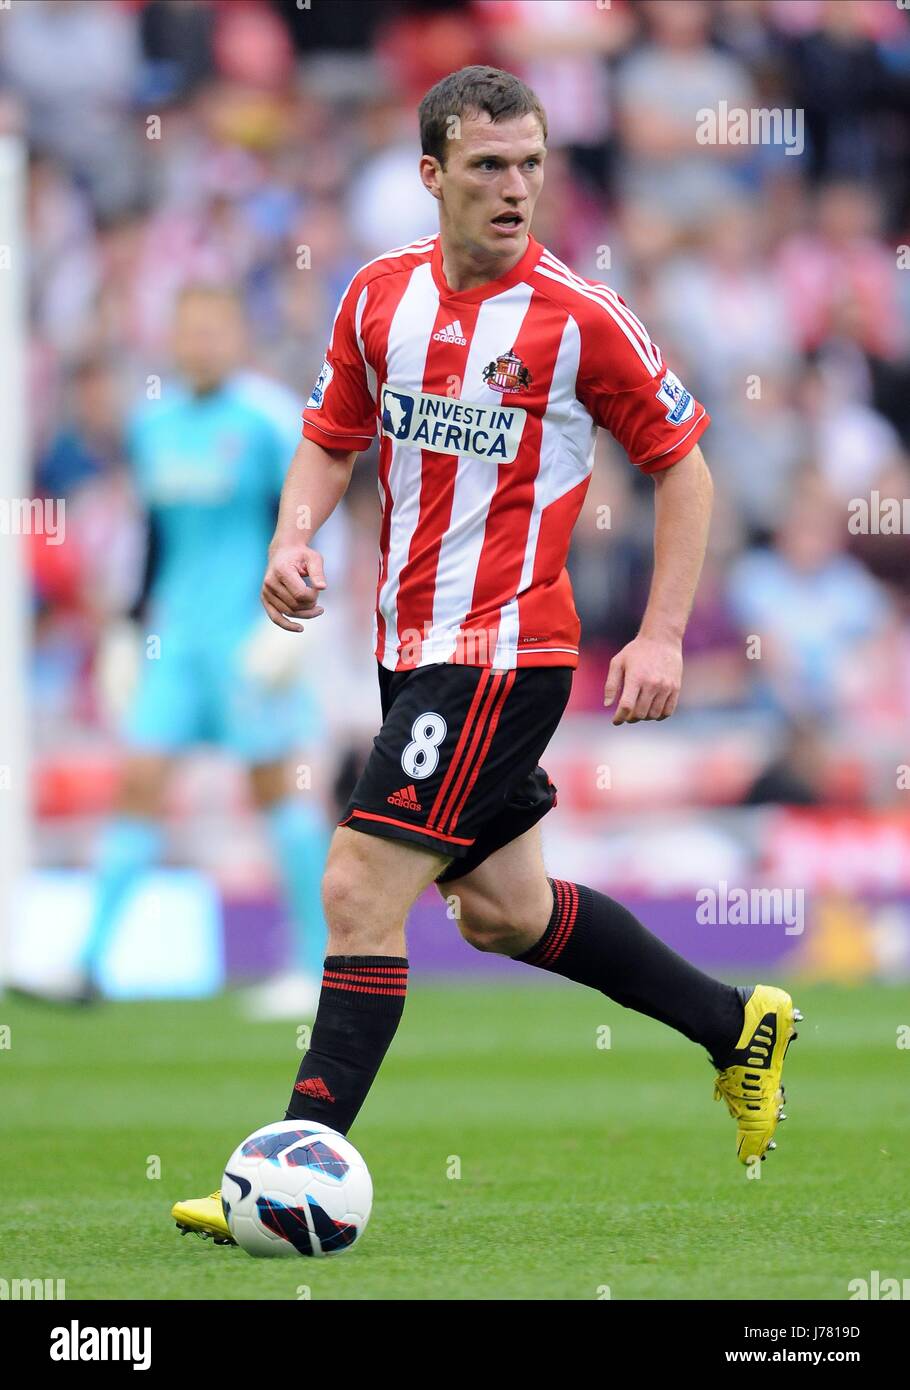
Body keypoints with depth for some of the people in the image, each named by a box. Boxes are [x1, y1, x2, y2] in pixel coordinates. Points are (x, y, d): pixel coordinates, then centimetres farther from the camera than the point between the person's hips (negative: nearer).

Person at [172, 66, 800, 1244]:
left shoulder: (581, 319, -11)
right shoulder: (379, 296, 5)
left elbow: (681, 466, -3)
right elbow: (332, 440, 16)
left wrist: (663, 636, -9)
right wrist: (294, 538, -5)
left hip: (503, 650, -7)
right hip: (412, 647, 7)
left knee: (360, 892, -14)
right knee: (501, 910, 18)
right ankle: (737, 1026, 36)